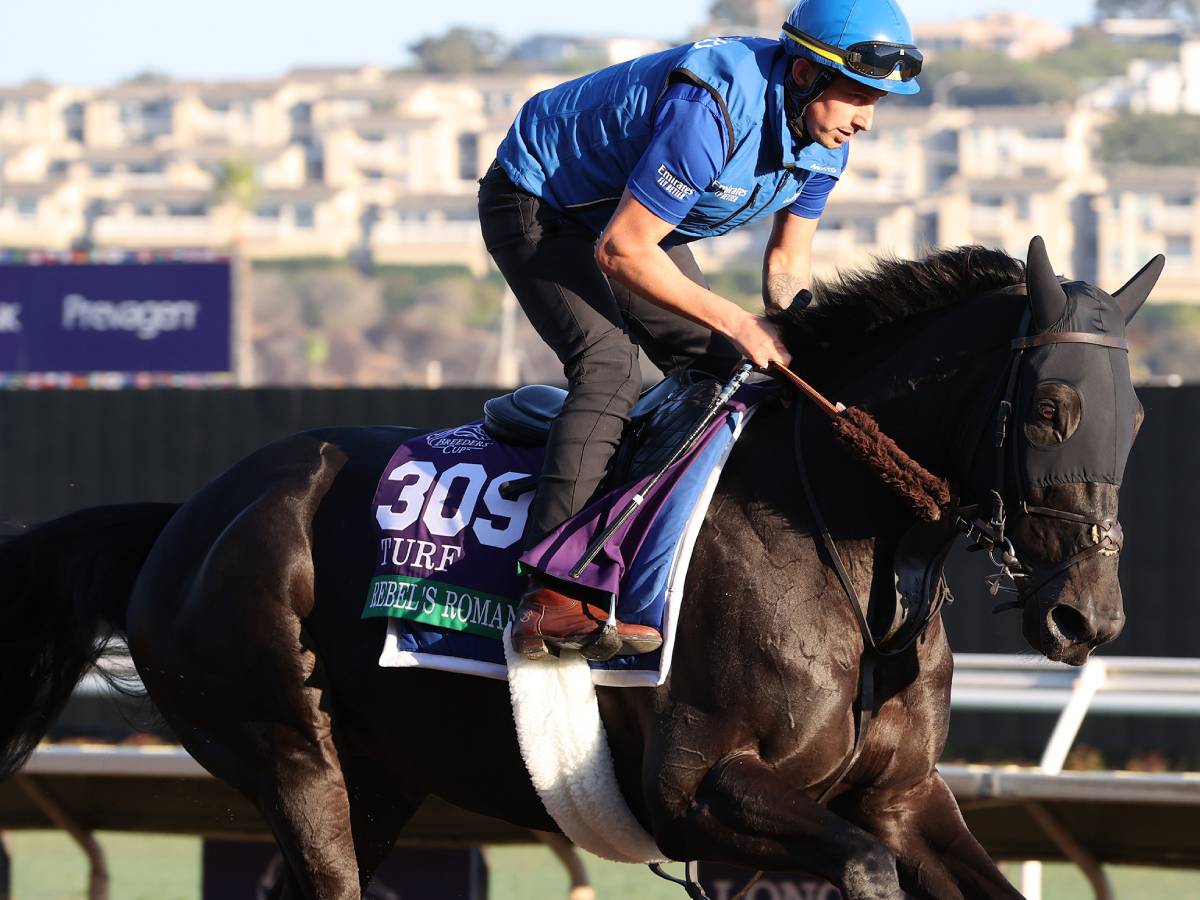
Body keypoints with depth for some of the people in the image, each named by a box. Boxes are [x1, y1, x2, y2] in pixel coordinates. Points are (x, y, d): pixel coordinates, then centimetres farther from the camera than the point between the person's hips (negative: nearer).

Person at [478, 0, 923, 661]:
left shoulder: (825, 132, -10)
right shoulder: (711, 111, -38)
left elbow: (787, 257, 5)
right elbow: (621, 252, -33)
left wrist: (787, 331, -15)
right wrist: (736, 323, -29)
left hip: (636, 217, 9)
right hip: (536, 205, -9)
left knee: (721, 372, 1)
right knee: (608, 365, -26)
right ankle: (550, 595, -35)